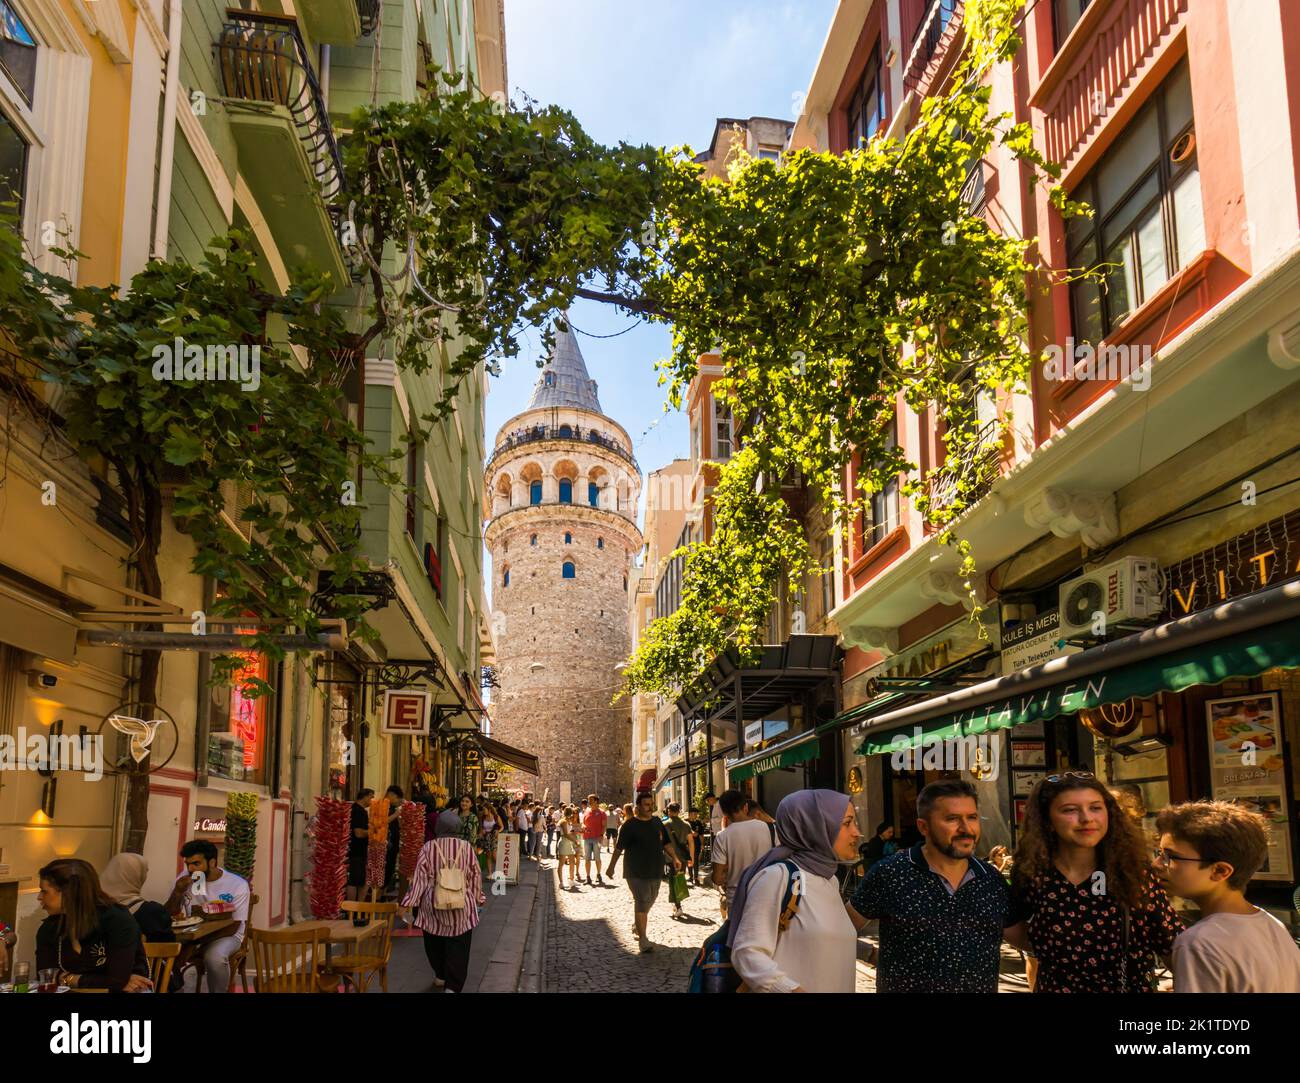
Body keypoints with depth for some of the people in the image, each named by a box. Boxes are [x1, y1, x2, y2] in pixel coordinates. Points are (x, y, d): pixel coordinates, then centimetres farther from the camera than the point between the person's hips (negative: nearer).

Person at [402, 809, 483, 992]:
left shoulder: (428, 848, -7)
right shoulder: (466, 847, -5)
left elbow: (419, 878, -7)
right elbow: (475, 877, 2)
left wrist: (408, 903, -2)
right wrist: (477, 897, 18)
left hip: (433, 905, 1)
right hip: (461, 906, -1)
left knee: (435, 943, 21)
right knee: (457, 948, 4)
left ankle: (440, 976, 37)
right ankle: (452, 986, -3)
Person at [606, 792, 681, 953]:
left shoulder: (657, 822, 9)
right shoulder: (630, 825, -8)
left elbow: (666, 843, 16)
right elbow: (619, 847, -5)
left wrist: (674, 858, 4)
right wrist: (611, 866, -5)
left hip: (655, 871, 6)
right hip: (636, 872, -6)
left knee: (647, 903, 16)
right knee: (641, 903, -11)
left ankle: (636, 925, 39)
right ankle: (642, 939, -9)